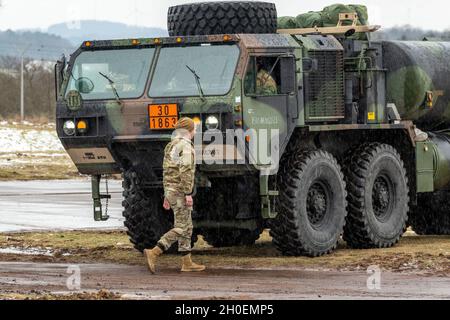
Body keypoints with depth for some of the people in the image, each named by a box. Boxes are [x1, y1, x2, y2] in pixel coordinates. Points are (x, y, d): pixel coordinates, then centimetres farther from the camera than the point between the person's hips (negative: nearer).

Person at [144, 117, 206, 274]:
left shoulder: (171, 146, 15)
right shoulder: (185, 146, -15)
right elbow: (185, 171, -23)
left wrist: (167, 196, 20)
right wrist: (188, 194, -24)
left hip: (171, 192, 9)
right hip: (181, 192, -9)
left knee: (187, 226, 12)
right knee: (181, 229, -9)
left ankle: (187, 263, 12)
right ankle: (153, 254, -19)